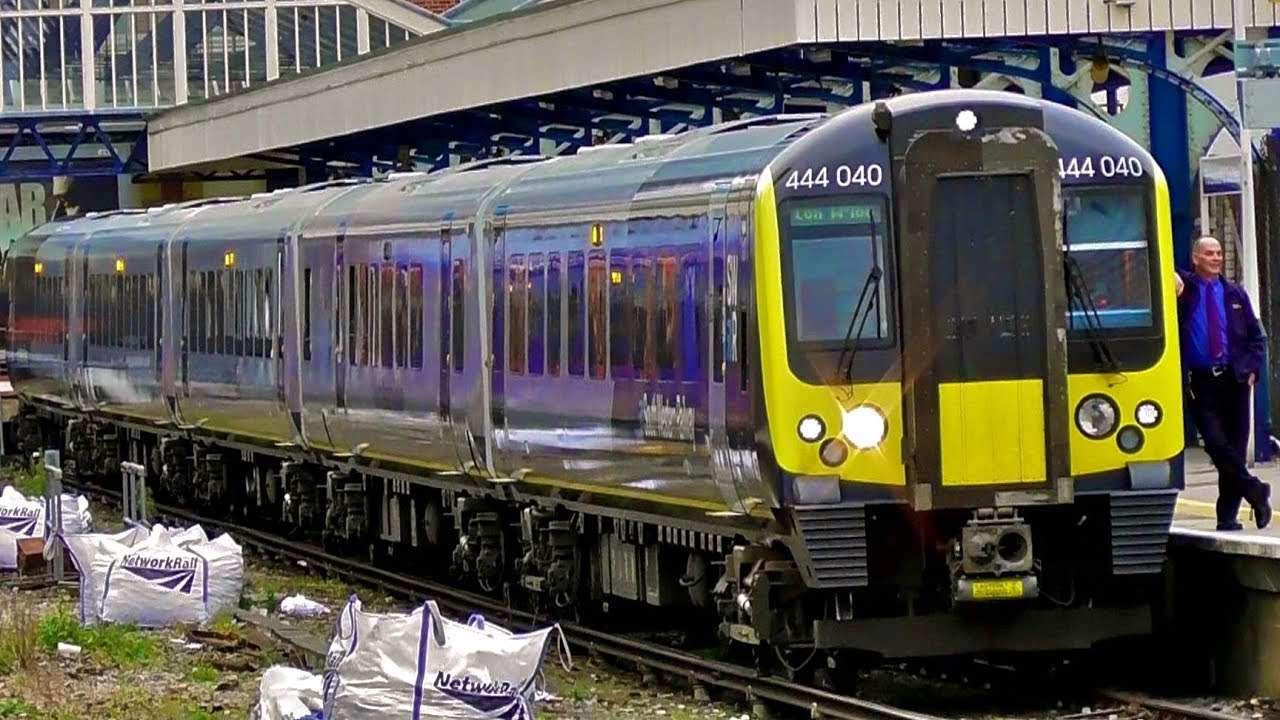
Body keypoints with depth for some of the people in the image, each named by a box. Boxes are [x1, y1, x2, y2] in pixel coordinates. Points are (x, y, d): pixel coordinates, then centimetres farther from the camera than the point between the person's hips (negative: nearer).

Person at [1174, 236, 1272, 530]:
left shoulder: (1235, 294, 12)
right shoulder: (1182, 289, 1)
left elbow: (1256, 335, 16)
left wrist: (1252, 369, 3)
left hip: (1235, 381, 3)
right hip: (1200, 382, -3)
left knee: (1236, 447, 3)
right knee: (1216, 443, -16)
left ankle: (1228, 514, 10)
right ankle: (1255, 492, 0)